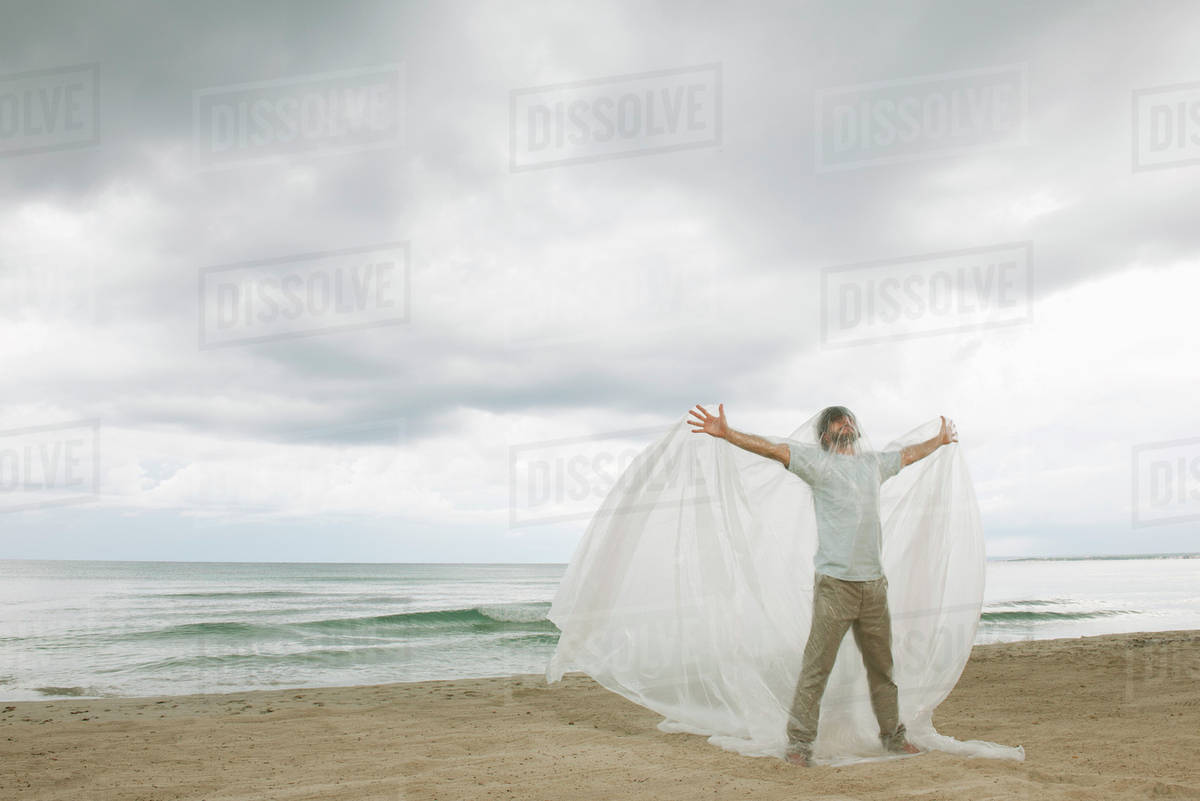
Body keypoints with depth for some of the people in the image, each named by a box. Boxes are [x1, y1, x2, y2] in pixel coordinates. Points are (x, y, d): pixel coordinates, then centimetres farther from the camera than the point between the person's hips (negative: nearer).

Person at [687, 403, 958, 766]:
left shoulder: (873, 463, 19)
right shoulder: (818, 461, 2)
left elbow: (908, 454, 38)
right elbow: (772, 448, -9)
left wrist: (941, 440, 52)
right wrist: (727, 434, -21)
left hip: (874, 583, 6)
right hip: (834, 581, -5)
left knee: (882, 665, 14)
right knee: (817, 665, -7)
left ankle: (893, 735, 28)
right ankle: (799, 741, 0)